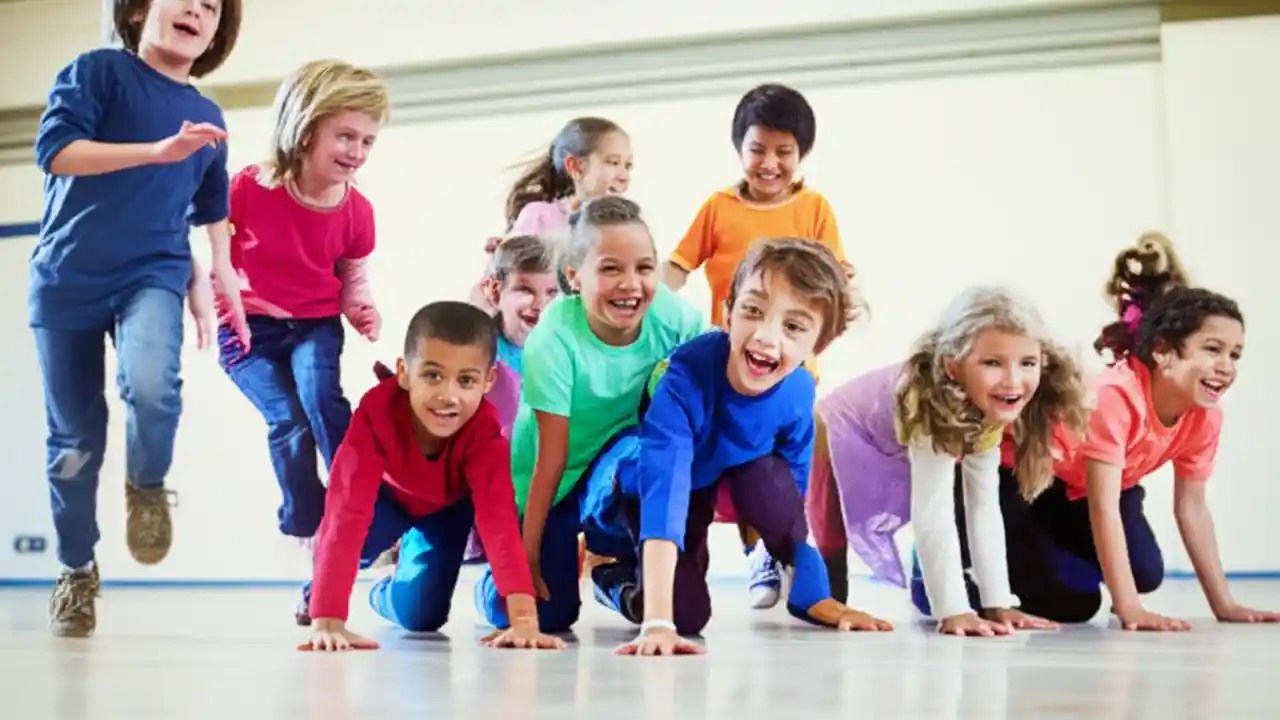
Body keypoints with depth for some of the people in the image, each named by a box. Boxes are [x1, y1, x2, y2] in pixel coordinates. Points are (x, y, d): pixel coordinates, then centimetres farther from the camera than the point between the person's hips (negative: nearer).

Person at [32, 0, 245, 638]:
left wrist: (214, 283, 11)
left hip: (153, 275, 2)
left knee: (152, 386, -29)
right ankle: (76, 571, 26)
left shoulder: (207, 119, 11)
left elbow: (212, 214, 21)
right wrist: (158, 150, -25)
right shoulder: (96, 71, -3)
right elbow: (55, 149, -17)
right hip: (67, 279, -1)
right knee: (73, 438, 5)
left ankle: (148, 487, 4)